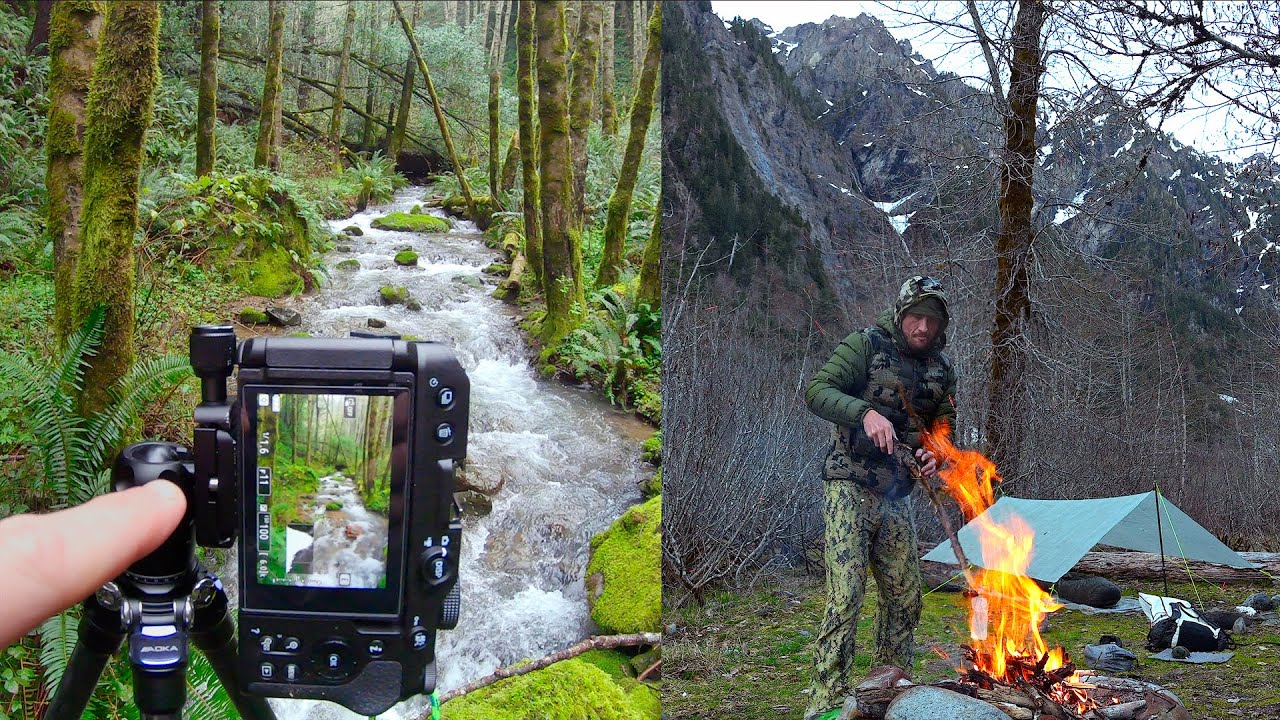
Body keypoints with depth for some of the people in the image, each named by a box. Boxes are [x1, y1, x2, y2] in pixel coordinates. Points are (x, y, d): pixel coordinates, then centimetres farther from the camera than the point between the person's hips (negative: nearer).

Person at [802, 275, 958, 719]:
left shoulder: (941, 369, 10)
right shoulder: (866, 345, -8)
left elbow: (944, 425, 16)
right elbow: (817, 390, -16)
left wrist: (934, 454, -6)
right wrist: (866, 412, -31)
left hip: (897, 496, 6)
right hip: (850, 488, -6)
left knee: (905, 598, 12)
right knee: (845, 597, -13)